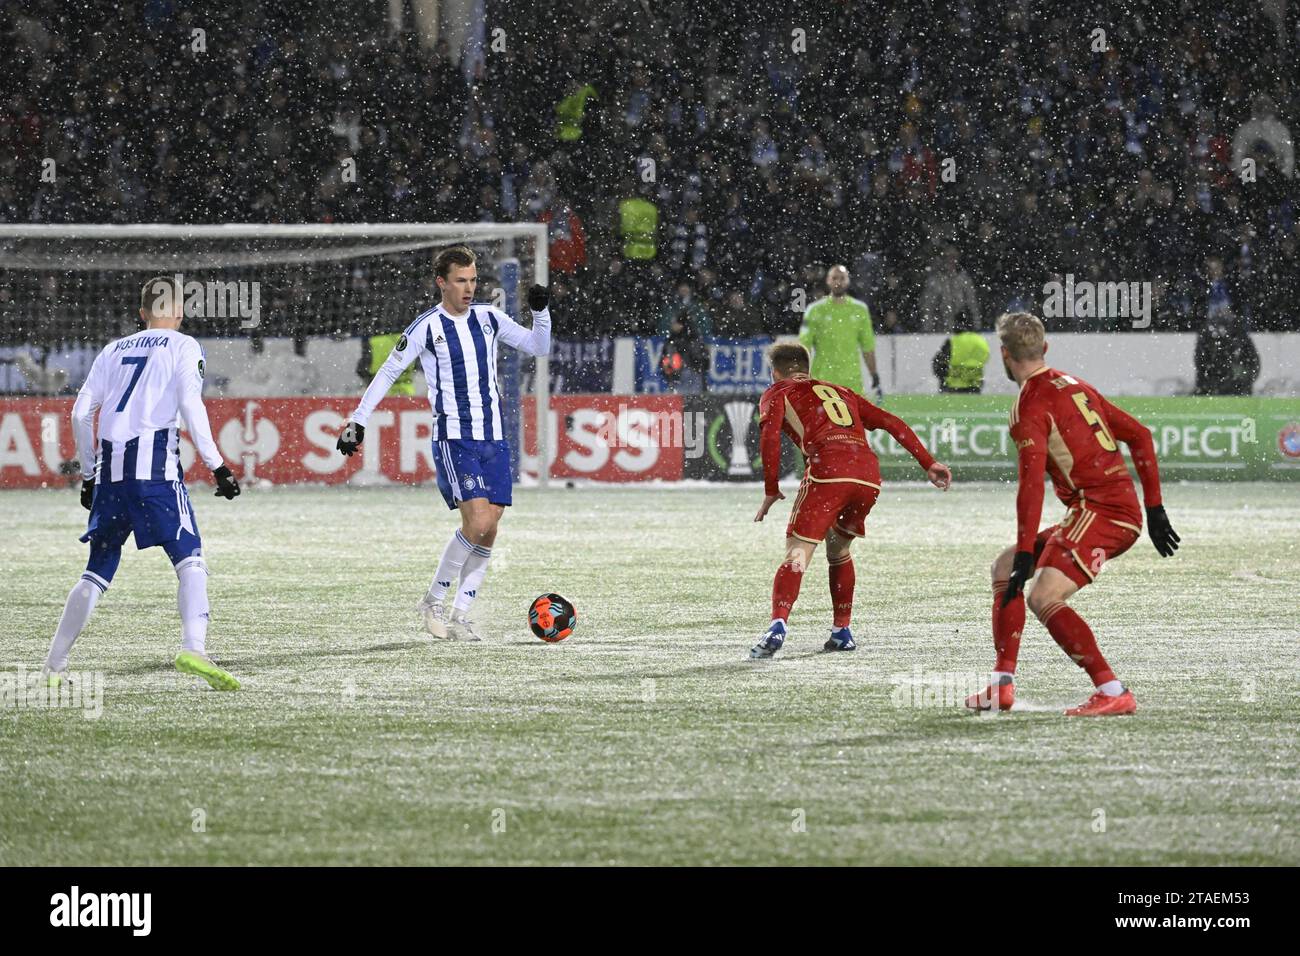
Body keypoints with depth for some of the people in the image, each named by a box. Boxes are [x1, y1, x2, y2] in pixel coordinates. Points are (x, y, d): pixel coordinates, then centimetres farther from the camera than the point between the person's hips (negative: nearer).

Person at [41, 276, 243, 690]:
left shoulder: (114, 349, 21)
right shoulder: (183, 346, 9)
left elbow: (81, 413, 15)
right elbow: (190, 406, -6)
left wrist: (89, 475, 23)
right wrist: (217, 466, -6)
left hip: (110, 466, 5)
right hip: (155, 461, -5)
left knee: (98, 570, 13)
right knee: (190, 560, -7)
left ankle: (54, 666, 12)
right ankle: (193, 648, -29)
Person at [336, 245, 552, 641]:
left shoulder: (487, 318, 9)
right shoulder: (427, 327, -5)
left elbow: (538, 347, 12)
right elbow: (387, 372, 1)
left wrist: (541, 313, -7)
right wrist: (358, 419, -1)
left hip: (493, 438, 5)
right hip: (453, 438, -5)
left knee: (488, 531, 0)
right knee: (477, 522, -18)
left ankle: (460, 616, 8)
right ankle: (433, 601, -3)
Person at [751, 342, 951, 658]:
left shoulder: (777, 395, 21)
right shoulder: (841, 392, 34)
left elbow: (769, 437, 2)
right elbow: (892, 423, 27)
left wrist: (770, 491, 6)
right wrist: (929, 464, 25)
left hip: (828, 471, -5)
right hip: (869, 473, 5)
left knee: (797, 554, -8)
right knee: (838, 549, 26)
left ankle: (778, 625, -28)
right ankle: (842, 631, 25)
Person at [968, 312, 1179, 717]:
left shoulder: (1029, 407, -9)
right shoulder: (1074, 385, 17)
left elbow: (1031, 486, -20)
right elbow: (1139, 434, 18)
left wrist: (1026, 554, -21)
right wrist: (1154, 510, 20)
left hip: (1100, 511, -9)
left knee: (1042, 598, -19)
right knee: (1004, 567, 15)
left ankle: (1113, 693, -23)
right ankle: (1002, 686, 12)